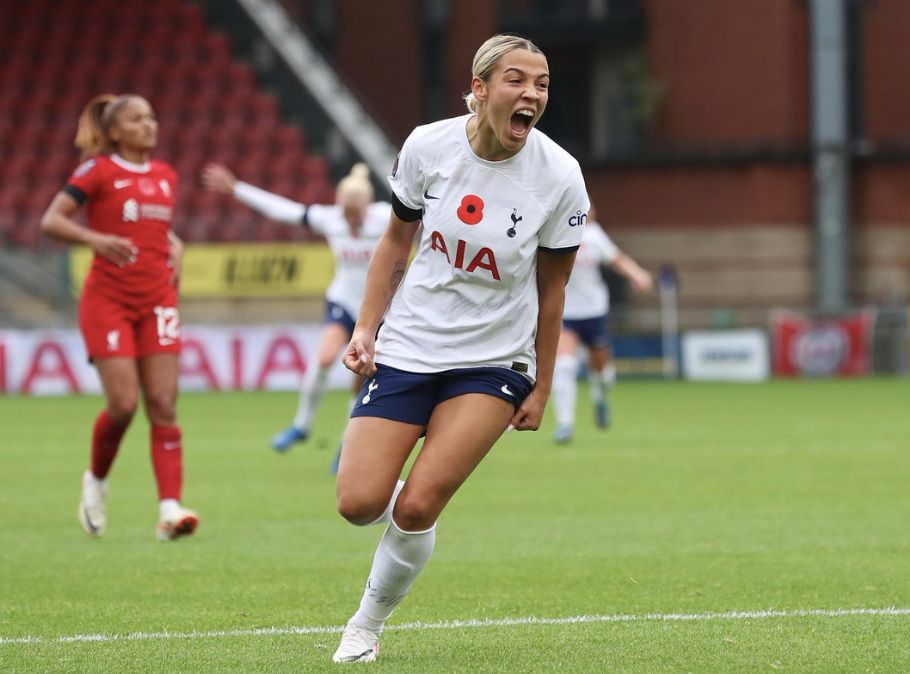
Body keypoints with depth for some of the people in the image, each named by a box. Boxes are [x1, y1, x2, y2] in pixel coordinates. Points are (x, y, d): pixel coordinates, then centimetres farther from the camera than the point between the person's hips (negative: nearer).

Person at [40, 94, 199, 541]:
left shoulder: (165, 176, 12)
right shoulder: (97, 171, -4)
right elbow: (50, 221, -9)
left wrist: (174, 245, 7)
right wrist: (95, 238, -26)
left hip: (157, 300, 5)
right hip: (108, 299, -5)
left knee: (163, 403, -6)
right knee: (123, 403, -11)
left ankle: (170, 509, -12)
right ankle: (96, 480, 18)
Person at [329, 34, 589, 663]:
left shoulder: (559, 176, -13)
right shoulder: (427, 146, -10)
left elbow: (551, 287, -1)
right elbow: (397, 240, 6)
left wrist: (542, 387, 3)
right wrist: (366, 328, -1)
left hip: (494, 363, -1)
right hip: (407, 346, 2)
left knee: (416, 508, -14)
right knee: (359, 503, -10)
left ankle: (370, 621, 13)